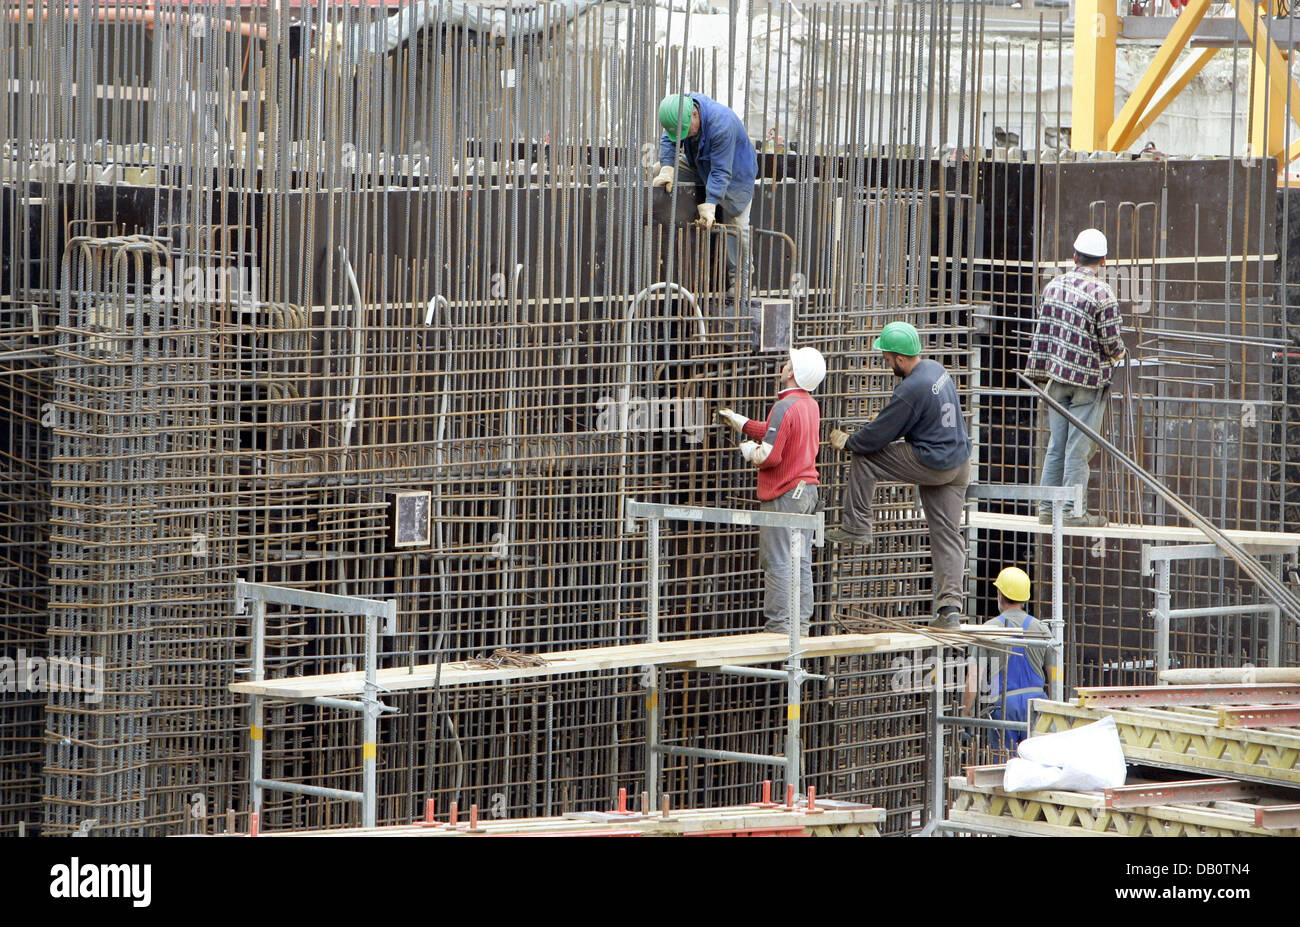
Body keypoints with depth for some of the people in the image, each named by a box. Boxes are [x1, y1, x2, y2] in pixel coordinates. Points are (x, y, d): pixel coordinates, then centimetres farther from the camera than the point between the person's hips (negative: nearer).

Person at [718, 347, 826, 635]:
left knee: (778, 563, -4)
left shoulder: (785, 407, -20)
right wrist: (741, 423, 27)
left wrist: (750, 451, -3)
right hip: (807, 490, 9)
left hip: (784, 495, -9)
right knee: (801, 562, 11)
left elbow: (769, 456, -24)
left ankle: (778, 625, -3)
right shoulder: (811, 405, 9)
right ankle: (801, 625, 14)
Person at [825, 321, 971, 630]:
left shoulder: (911, 390, -22)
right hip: (959, 462, 9)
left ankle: (856, 527, 10)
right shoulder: (935, 369, 7)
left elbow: (879, 435, -13)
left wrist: (847, 442, 5)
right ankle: (949, 607, 4)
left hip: (931, 464, -9)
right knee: (947, 535, 8)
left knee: (863, 458, 3)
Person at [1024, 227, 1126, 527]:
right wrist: (1119, 354, 11)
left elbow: (1042, 330, 9)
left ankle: (1047, 507, 15)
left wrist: (1038, 371, 15)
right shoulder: (1102, 293, -14)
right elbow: (1111, 341, -13)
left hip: (1057, 375, 6)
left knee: (1056, 443, 12)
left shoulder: (1054, 285, 5)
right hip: (1090, 379, -6)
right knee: (1079, 445, -1)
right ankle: (1073, 510, 1)